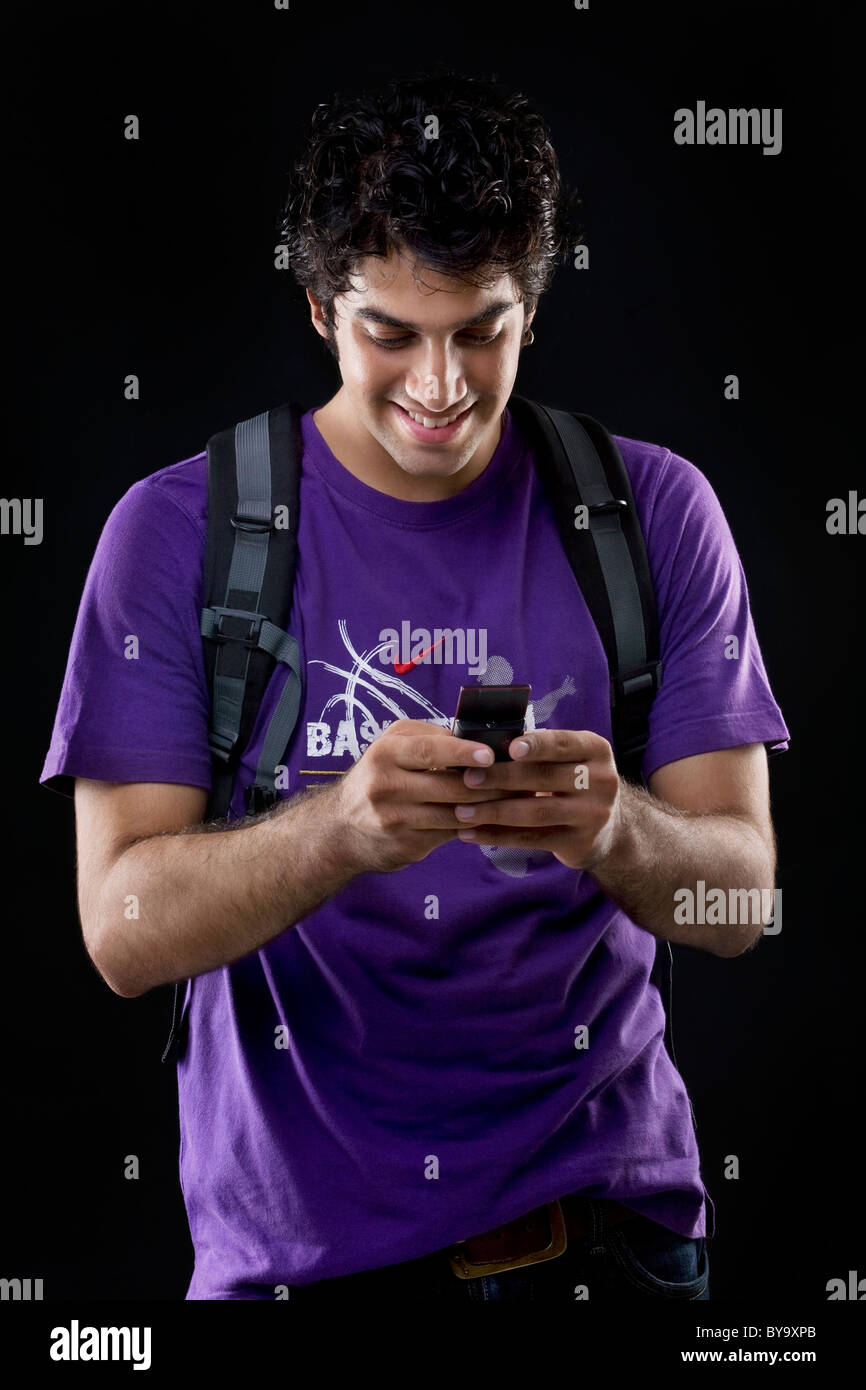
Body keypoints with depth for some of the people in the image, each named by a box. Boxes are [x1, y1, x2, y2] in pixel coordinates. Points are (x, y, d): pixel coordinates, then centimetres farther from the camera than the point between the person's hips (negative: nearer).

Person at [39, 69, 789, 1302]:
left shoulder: (655, 511, -3)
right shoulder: (179, 529, -7)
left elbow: (744, 900, -6)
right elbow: (123, 931, -13)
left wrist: (617, 831, -28)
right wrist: (346, 824, -32)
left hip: (602, 1208, 2)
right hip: (301, 1236, -1)